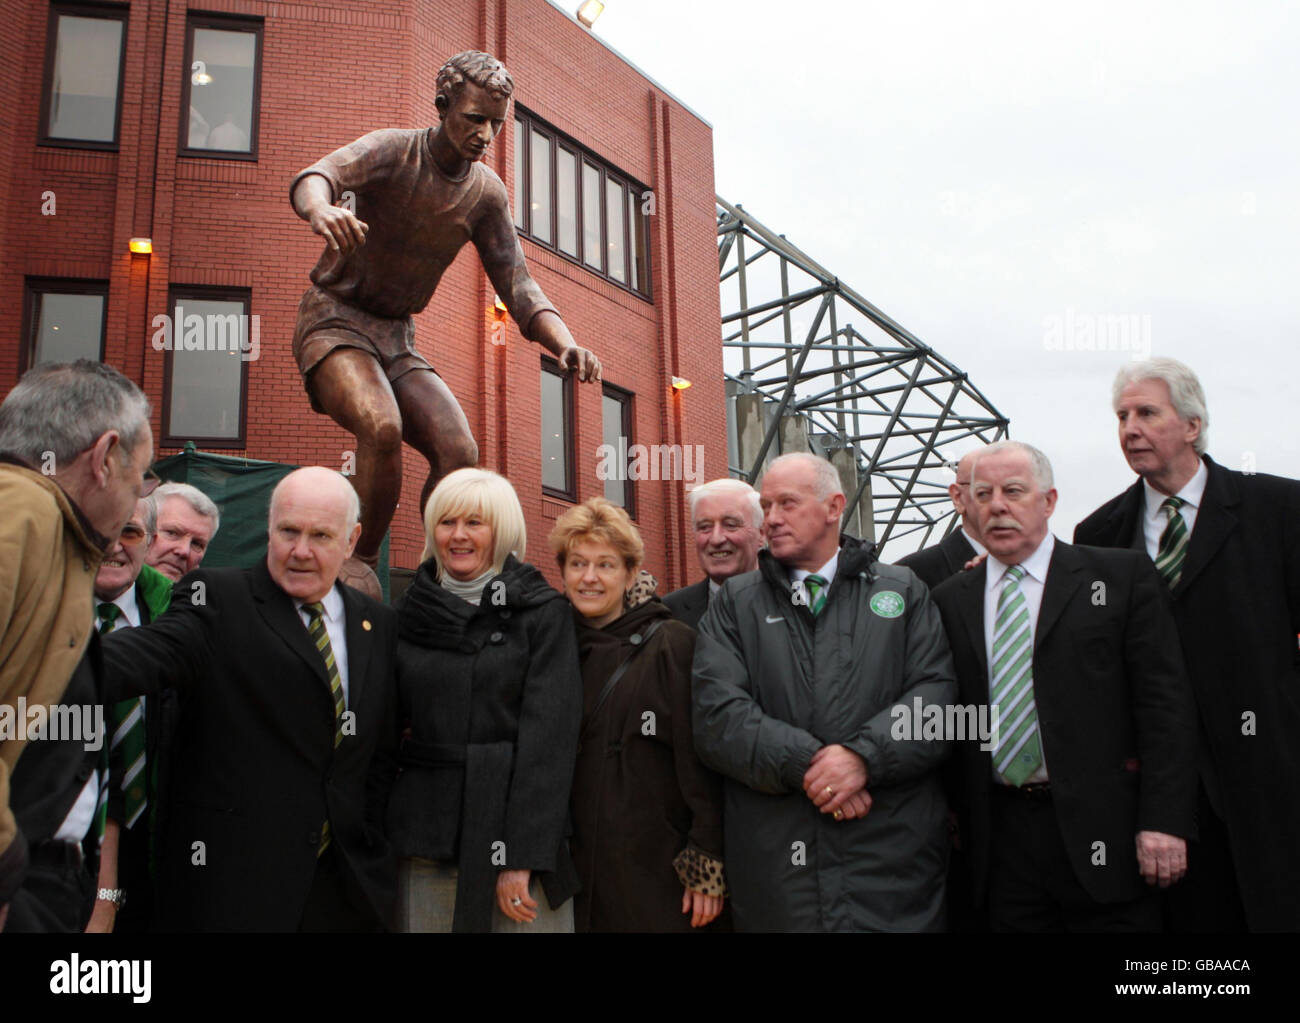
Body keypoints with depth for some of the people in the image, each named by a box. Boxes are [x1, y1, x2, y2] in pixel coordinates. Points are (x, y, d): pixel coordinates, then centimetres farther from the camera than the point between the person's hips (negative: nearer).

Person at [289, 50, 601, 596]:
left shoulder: (487, 193, 1)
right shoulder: (392, 150, -14)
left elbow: (517, 285, 0)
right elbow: (315, 176, -34)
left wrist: (566, 344, -19)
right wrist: (322, 211, -60)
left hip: (397, 336, 5)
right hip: (334, 318, -5)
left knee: (459, 452, -14)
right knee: (382, 427, -32)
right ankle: (359, 569, -16)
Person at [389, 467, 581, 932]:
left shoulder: (541, 611, -2)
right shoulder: (410, 613, 9)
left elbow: (550, 733, -9)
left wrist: (521, 856, -15)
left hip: (514, 822, -3)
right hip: (426, 837, 3)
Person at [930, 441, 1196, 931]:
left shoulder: (1121, 576, 2)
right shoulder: (950, 601, 9)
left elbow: (1165, 702, -4)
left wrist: (1165, 820, -11)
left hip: (1101, 830, -2)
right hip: (1002, 841, 2)